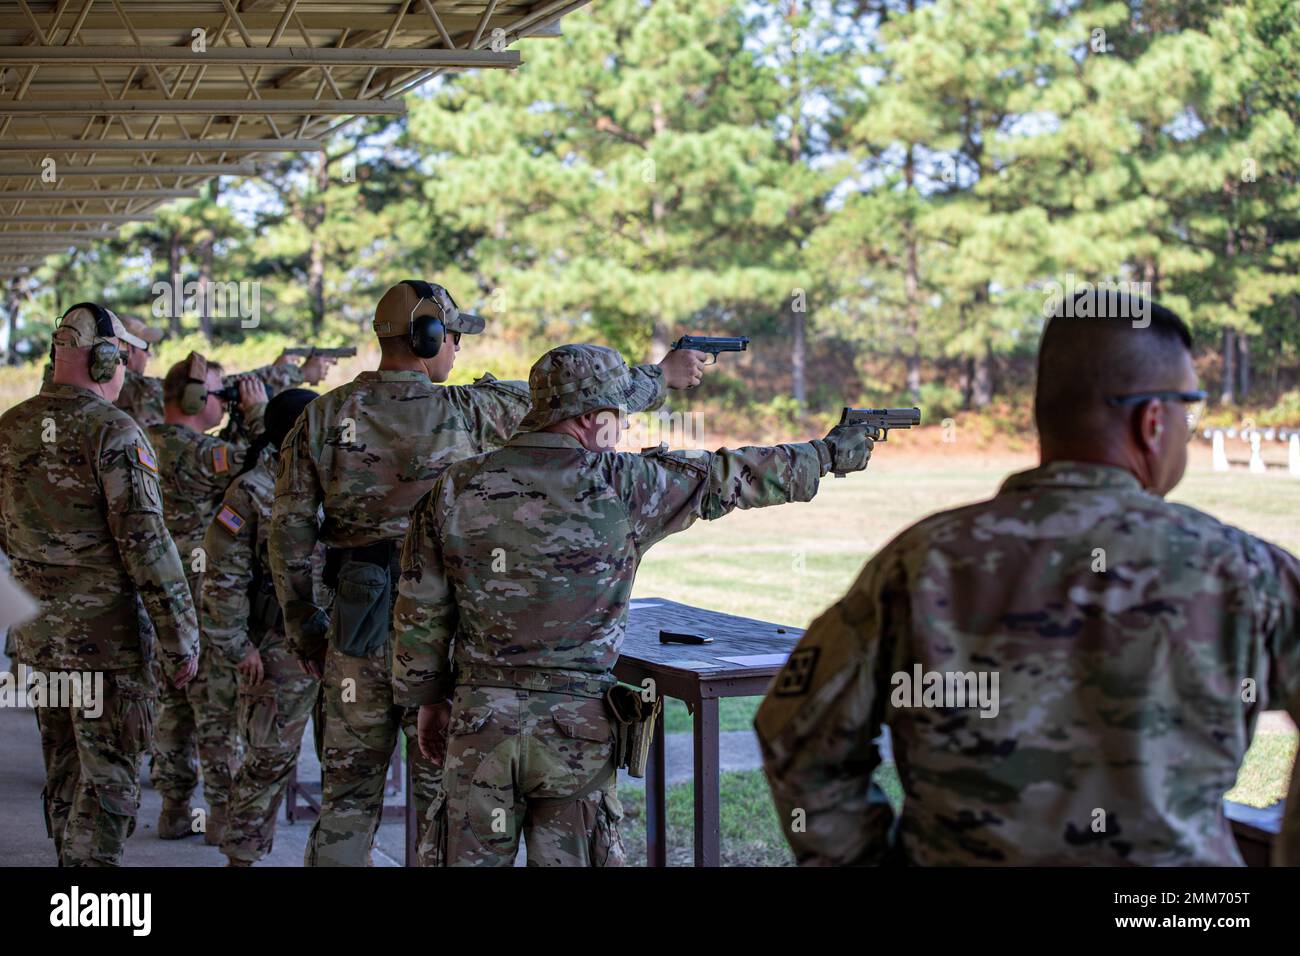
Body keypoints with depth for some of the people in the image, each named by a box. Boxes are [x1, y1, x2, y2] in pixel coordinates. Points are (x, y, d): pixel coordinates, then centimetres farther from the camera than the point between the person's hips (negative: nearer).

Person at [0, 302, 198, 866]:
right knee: (109, 777, -2)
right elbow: (145, 541, -18)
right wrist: (181, 639, -15)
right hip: (105, 630, -7)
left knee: (65, 769, 19)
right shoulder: (112, 431, -15)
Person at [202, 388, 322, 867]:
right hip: (279, 646, -5)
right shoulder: (252, 491, -6)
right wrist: (238, 646, -10)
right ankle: (242, 854, 14)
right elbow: (224, 577, -7)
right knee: (270, 757, 0)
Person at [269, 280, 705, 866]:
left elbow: (290, 530, 2)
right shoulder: (468, 410, -7)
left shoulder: (323, 417, 1)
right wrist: (664, 373, 17)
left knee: (348, 792, 12)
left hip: (357, 622, 3)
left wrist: (304, 630, 11)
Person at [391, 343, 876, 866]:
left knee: (471, 856, 11)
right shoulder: (620, 483, -8)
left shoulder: (456, 488, -1)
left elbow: (421, 612, 4)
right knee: (569, 857, 10)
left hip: (480, 723, 2)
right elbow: (730, 476, 2)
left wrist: (425, 697, 18)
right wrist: (831, 452, 16)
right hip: (577, 727, -2)